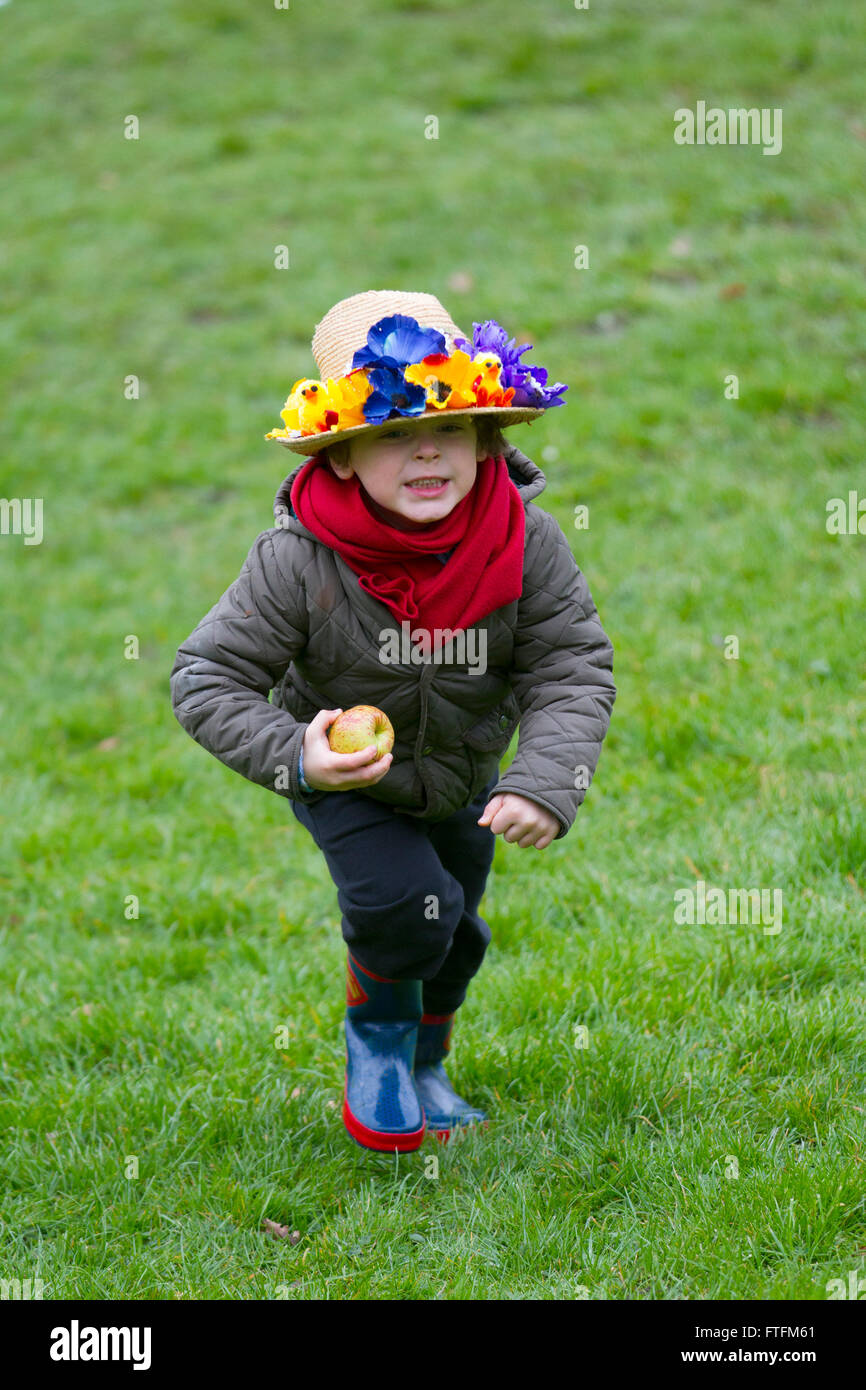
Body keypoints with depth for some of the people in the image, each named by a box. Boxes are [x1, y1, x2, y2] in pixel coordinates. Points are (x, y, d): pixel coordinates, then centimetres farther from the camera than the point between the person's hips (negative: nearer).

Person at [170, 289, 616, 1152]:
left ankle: (423, 1065, 51)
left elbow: (575, 668, -21)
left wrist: (546, 783, -36)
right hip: (345, 779, -4)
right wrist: (293, 757, -40)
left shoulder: (524, 542, -26)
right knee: (404, 904, -25)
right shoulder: (297, 562, -32)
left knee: (455, 933, 19)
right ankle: (376, 1030, 10)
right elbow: (205, 680, -25)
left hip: (463, 778, 4)